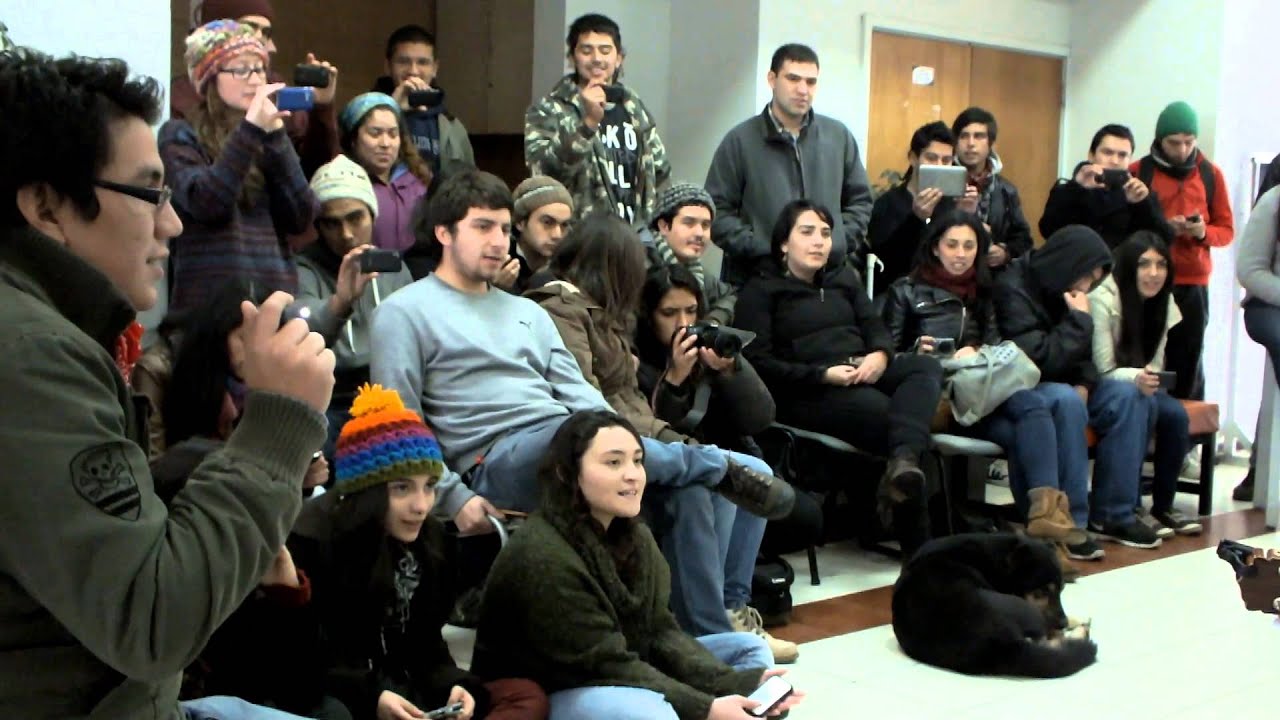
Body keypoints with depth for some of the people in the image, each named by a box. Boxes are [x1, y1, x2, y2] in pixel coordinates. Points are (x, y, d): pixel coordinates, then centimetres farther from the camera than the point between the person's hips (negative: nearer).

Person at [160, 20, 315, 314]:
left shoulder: (265, 137, 14)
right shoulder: (181, 135, 2)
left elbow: (300, 219, 1)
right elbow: (204, 204, -16)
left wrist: (275, 135, -5)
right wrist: (250, 129, -16)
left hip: (277, 295, 4)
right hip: (210, 299, -4)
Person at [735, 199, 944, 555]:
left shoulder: (843, 277, 28)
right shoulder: (760, 291, 7)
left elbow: (875, 326, 19)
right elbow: (759, 362, -5)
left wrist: (880, 355, -7)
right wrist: (823, 375, -17)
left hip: (864, 375, 6)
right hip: (807, 392, -6)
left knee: (926, 366, -26)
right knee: (882, 411, -35)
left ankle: (902, 465, -53)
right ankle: (917, 545, -35)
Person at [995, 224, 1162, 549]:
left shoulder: (1064, 291, 8)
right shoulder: (1013, 290, -18)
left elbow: (1082, 353, 14)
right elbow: (1040, 358, -25)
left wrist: (1084, 383, -6)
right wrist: (1080, 320, -18)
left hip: (1060, 385, 8)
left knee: (1127, 395, -9)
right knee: (1064, 398, -36)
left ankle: (1112, 515, -9)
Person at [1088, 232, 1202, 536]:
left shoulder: (1163, 303, 3)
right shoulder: (1103, 299, -19)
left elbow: (1155, 365, 4)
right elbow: (1103, 371, -20)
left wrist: (1150, 378, -19)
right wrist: (1136, 378, -40)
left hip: (1138, 385, 6)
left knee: (1176, 414, -24)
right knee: (1144, 405, -34)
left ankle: (1164, 504, -9)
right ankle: (1130, 506, -25)